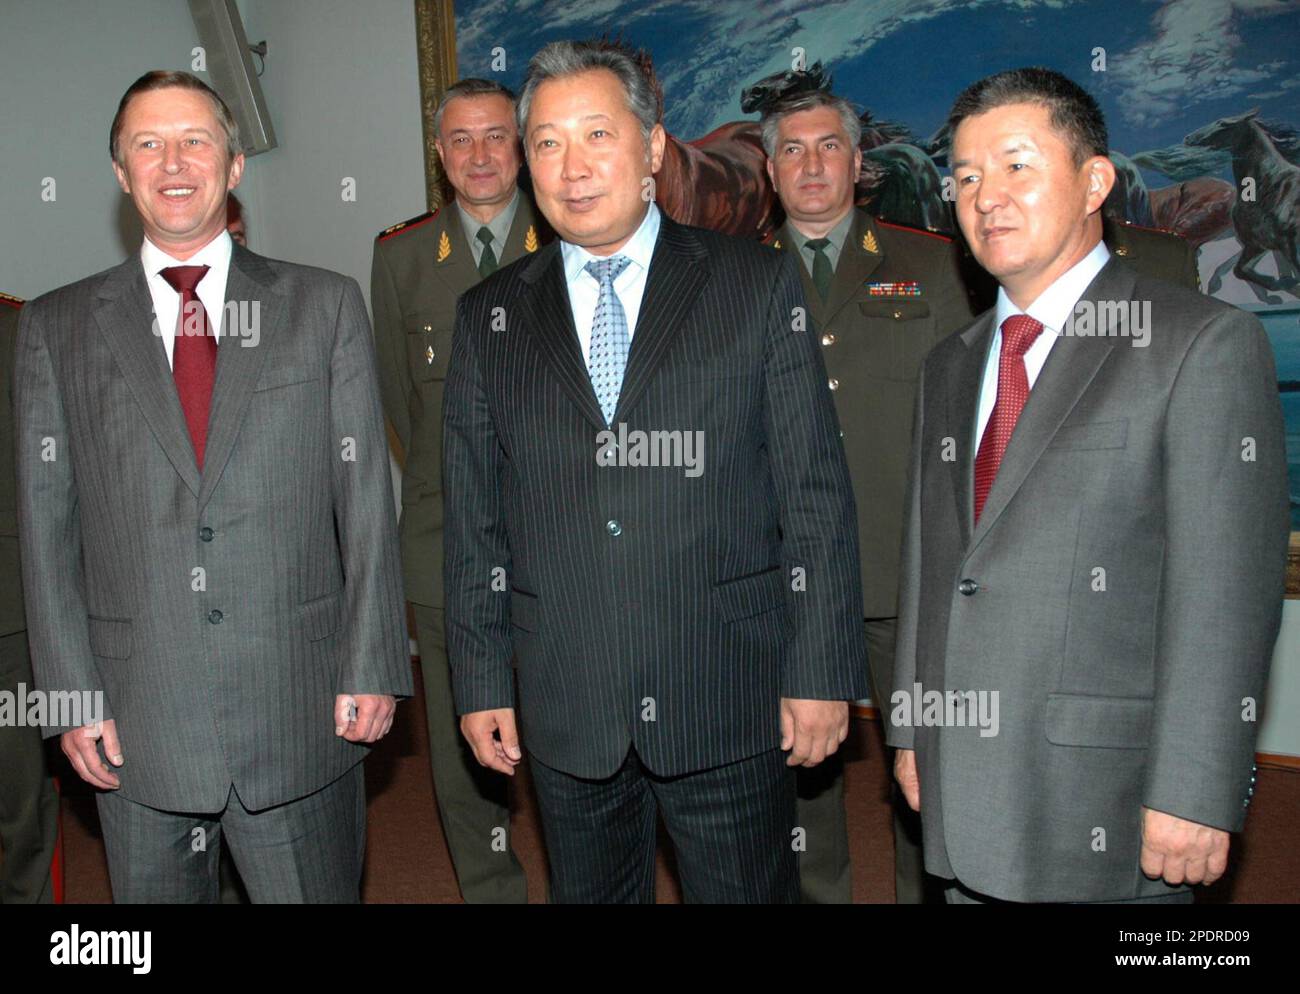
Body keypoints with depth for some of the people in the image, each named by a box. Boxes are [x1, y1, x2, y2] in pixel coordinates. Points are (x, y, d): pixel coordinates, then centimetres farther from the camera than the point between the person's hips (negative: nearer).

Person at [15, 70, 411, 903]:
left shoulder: (326, 306, 4)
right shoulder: (58, 328, 7)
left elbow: (367, 499, 0)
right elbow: (47, 524, 5)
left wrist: (372, 670, -4)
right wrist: (71, 695, -1)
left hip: (303, 710, -1)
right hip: (136, 721, 1)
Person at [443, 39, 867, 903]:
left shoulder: (758, 284, 0)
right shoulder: (490, 317, 6)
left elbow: (816, 491, -3)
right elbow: (475, 519, 7)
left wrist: (822, 671, -6)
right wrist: (481, 682, 5)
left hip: (731, 701, -2)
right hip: (564, 710, 2)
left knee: (751, 891, 11)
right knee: (588, 891, 17)